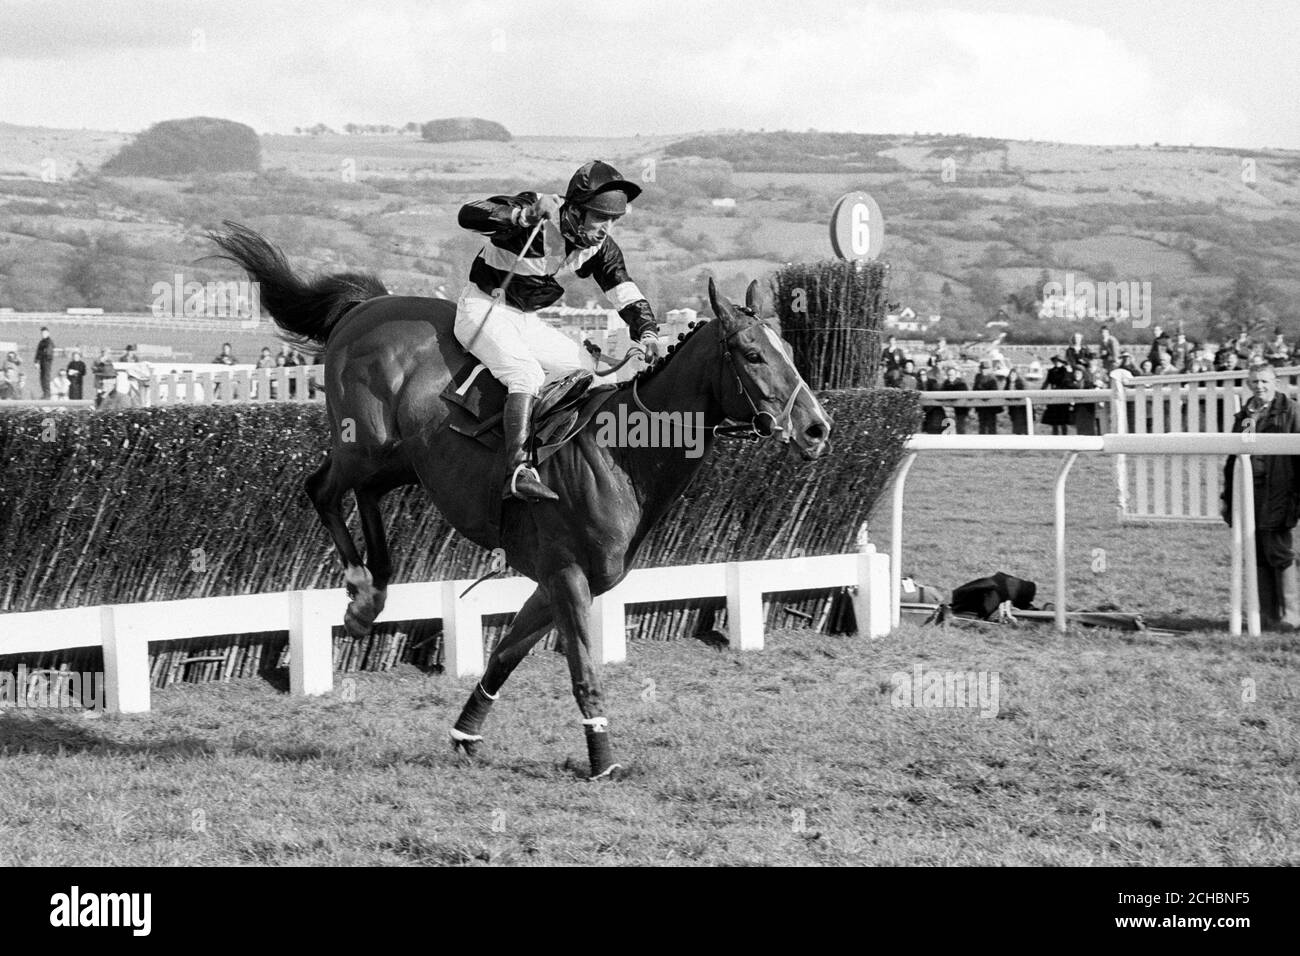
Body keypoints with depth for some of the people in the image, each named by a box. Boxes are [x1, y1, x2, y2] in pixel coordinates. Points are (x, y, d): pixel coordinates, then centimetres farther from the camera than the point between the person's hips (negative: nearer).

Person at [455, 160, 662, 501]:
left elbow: (625, 292, 0)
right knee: (527, 372, -30)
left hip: (525, 319, 8)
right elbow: (468, 216, -34)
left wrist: (647, 333, -18)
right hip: (483, 309, -8)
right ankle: (519, 472, -42)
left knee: (585, 368, 6)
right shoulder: (537, 209, -23)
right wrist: (527, 214, -47)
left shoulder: (598, 244, -2)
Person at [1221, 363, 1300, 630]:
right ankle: (1268, 615, 10)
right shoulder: (1242, 416, 18)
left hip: (1275, 495, -6)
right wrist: (1226, 495, 19)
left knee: (1278, 552, -7)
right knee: (1257, 557, 6)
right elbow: (1231, 458, 23)